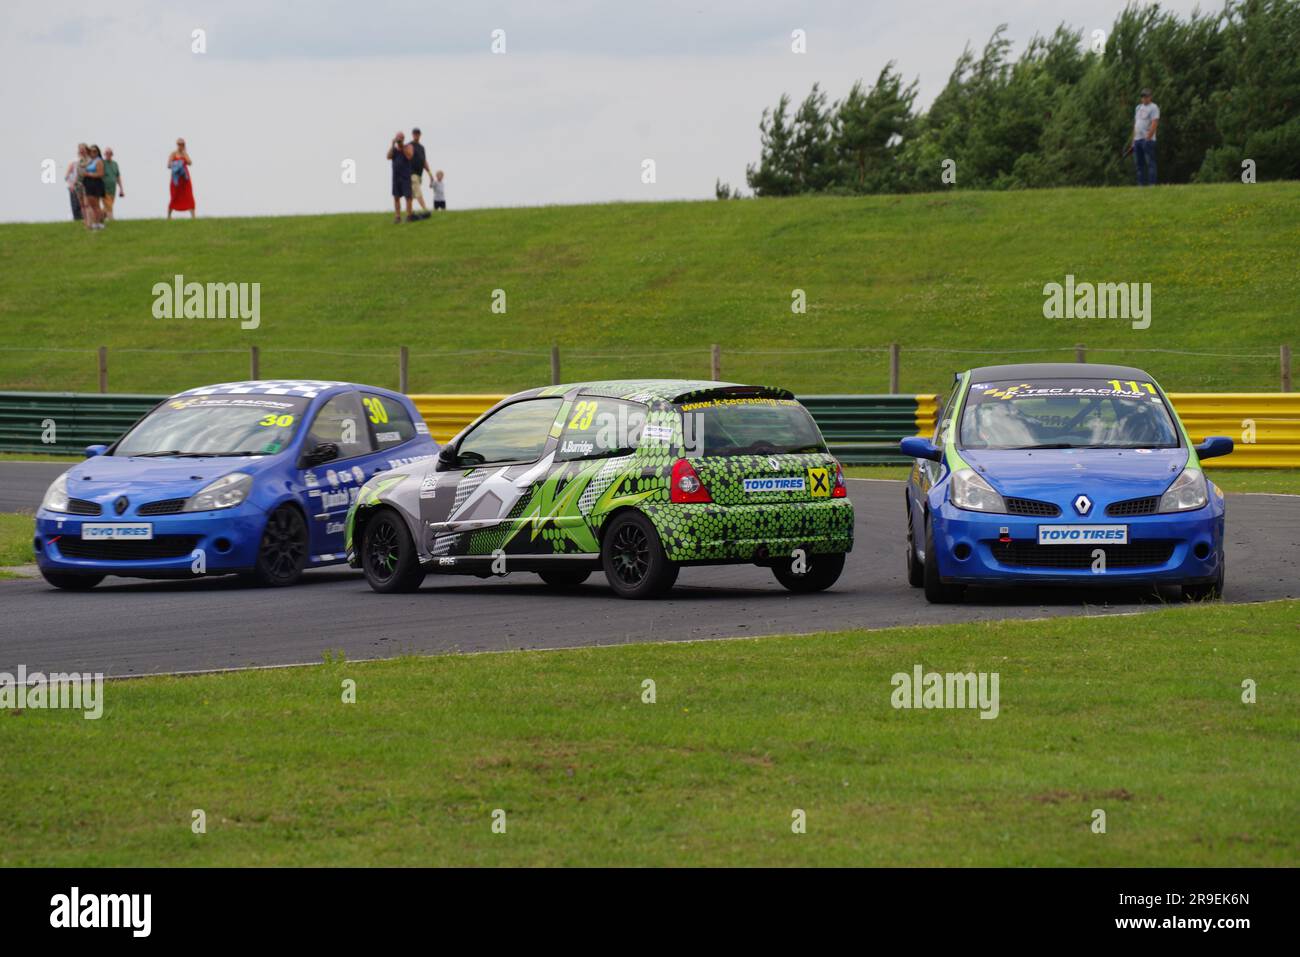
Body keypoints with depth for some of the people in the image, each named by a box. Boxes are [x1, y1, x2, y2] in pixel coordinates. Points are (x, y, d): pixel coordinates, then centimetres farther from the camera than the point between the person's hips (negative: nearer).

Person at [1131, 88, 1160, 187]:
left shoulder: (1153, 108, -4)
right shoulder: (1138, 107, 20)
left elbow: (1154, 123, -14)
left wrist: (1148, 137, -21)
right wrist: (1133, 139, 16)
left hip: (1148, 139, -8)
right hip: (1137, 139, 8)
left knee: (1150, 162, -10)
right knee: (1139, 163, 8)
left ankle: (1152, 183, -13)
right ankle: (1141, 184, 11)